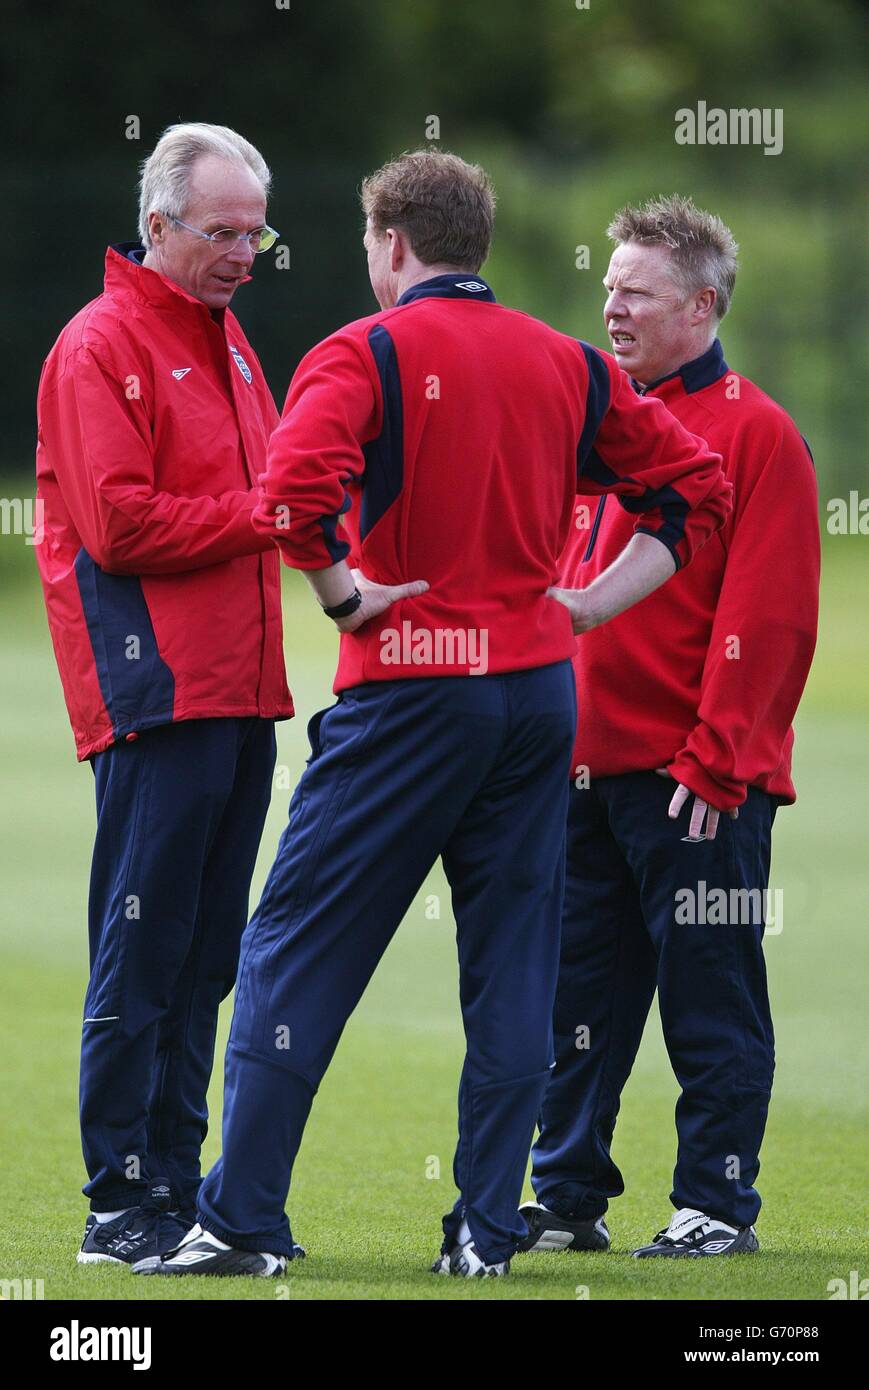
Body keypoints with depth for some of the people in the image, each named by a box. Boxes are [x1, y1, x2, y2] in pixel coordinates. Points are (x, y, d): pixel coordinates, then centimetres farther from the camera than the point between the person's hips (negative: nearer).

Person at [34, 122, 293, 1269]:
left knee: (203, 958, 10)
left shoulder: (226, 345, 20)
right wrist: (260, 513, -13)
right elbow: (119, 523, -16)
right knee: (142, 958, -7)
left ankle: (179, 1189, 15)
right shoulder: (101, 346, -8)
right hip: (157, 694, -9)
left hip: (240, 689, 9)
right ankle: (122, 1207, -5)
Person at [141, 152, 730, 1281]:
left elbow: (295, 489, -24)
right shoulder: (566, 363, 10)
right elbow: (695, 485, 13)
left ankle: (243, 1220, 0)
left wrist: (346, 594, -9)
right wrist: (592, 602, 10)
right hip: (541, 682, 5)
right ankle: (487, 1230, 6)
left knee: (298, 944, 1)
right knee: (514, 963, 8)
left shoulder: (367, 353, -6)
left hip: (410, 686, -5)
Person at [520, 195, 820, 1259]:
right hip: (585, 770, 7)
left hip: (696, 782, -7)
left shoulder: (754, 433, -5)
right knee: (577, 999, 9)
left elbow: (765, 618, -11)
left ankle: (716, 1204, 6)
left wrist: (714, 760, -16)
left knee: (709, 1000, 0)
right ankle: (566, 1199, 16)